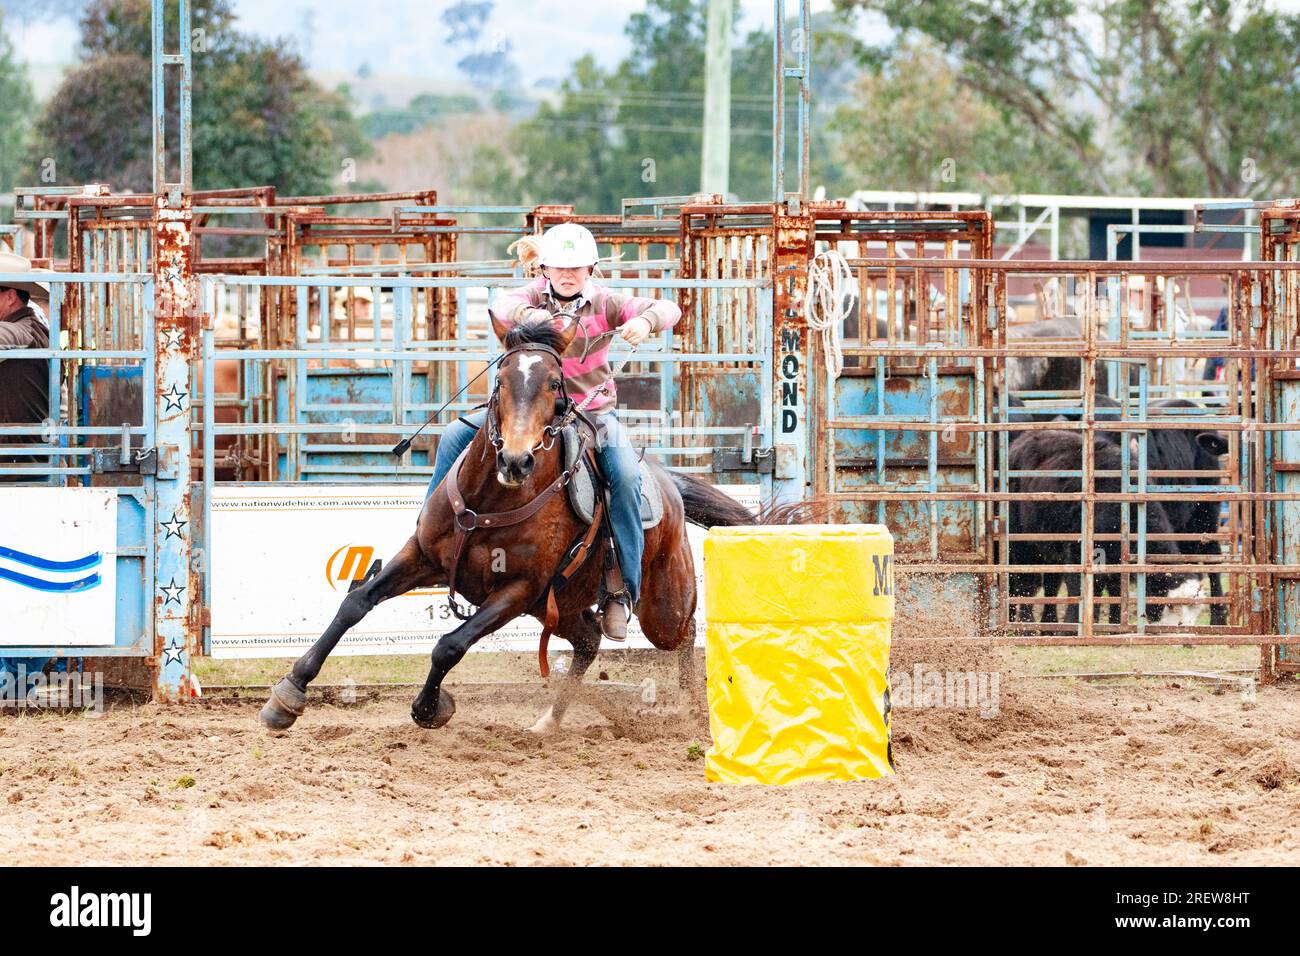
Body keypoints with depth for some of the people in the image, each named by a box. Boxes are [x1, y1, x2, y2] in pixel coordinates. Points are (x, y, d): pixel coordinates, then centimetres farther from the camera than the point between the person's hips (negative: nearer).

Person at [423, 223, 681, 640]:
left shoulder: (604, 303, -5)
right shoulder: (536, 296, -4)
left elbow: (667, 309, -13)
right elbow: (504, 305, -27)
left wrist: (644, 322, -37)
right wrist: (528, 314, -52)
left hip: (594, 412, -2)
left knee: (626, 475, -28)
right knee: (456, 437, -12)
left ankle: (624, 590, -21)